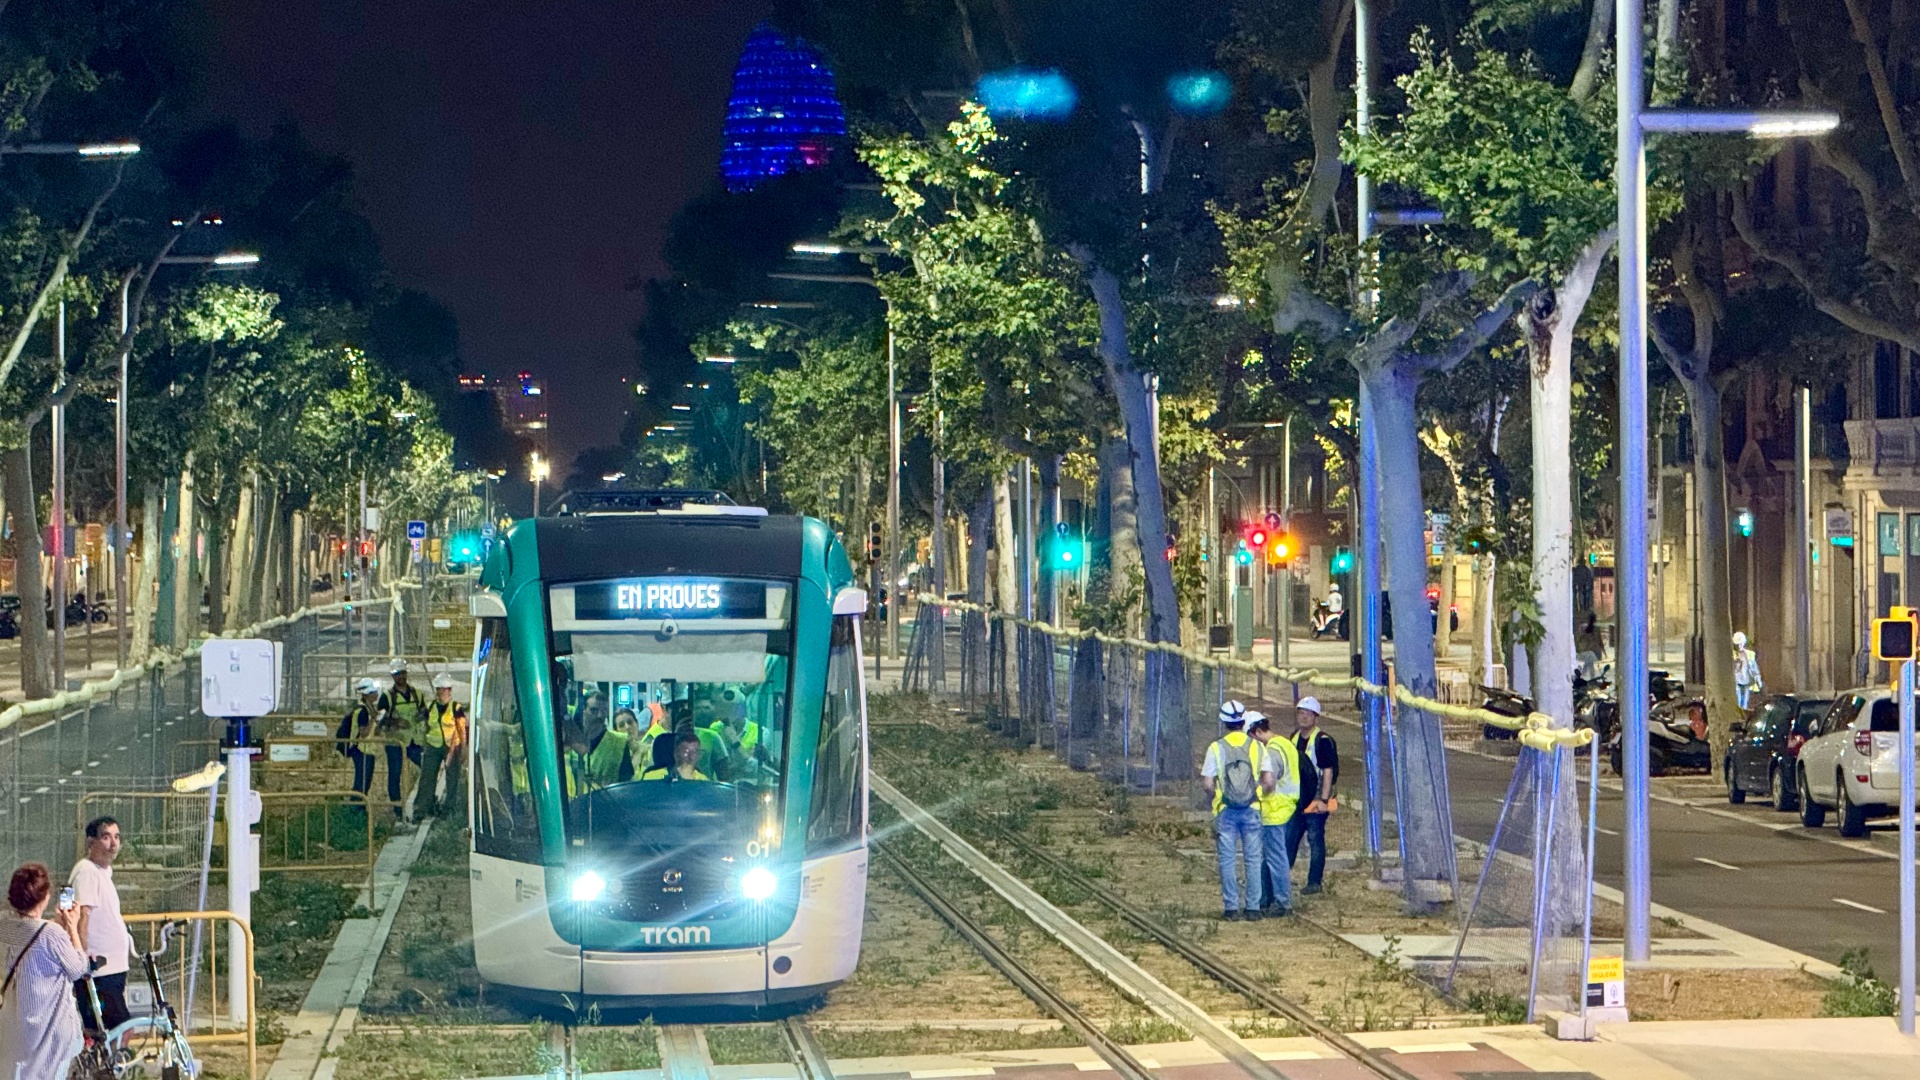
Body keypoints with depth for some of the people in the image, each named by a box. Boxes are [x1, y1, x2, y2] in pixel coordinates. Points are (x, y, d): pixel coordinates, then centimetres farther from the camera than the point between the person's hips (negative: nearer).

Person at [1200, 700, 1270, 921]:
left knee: (1227, 860, 5)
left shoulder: (1216, 748, -6)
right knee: (1253, 859, 7)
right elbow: (1269, 780, -5)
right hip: (1251, 810, 1)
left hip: (1226, 811, -1)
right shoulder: (1256, 747, -1)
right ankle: (1252, 907, 6)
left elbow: (1207, 783, -9)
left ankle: (1231, 907, 4)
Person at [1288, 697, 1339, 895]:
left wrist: (1323, 799, -19)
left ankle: (1314, 882, 2)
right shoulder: (1294, 738, 13)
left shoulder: (1323, 741, -11)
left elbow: (1328, 771, -14)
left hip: (1315, 801, -8)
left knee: (1316, 840, -2)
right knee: (1288, 838, 9)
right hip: (1296, 800, 8)